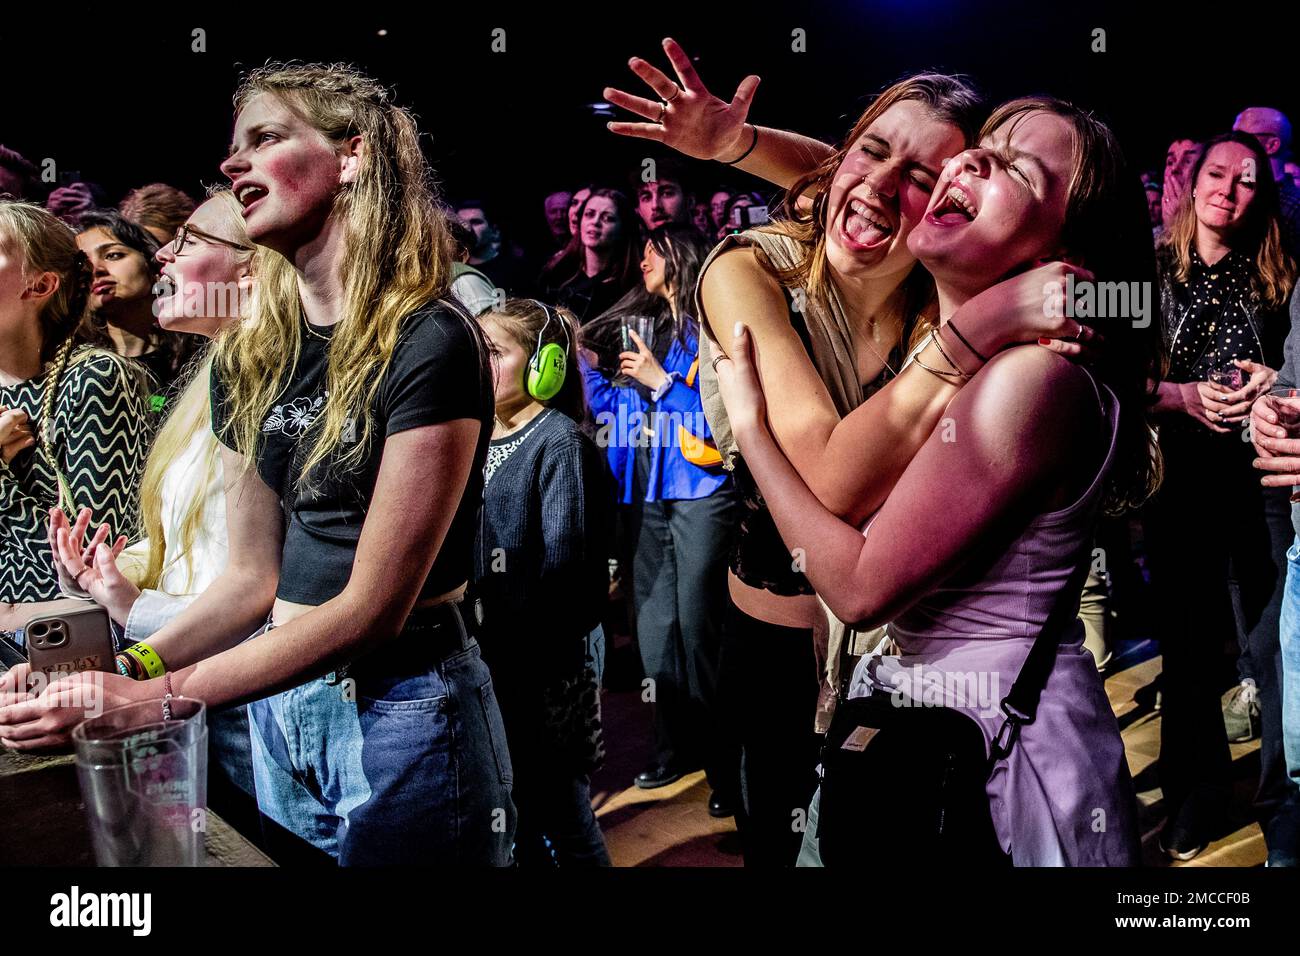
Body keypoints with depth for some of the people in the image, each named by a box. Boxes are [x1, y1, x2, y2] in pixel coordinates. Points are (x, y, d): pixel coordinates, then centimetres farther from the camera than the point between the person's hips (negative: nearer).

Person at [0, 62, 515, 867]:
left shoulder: (429, 343, -18)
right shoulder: (251, 359, 4)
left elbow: (374, 607, -21)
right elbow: (253, 578, 7)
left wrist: (154, 698, -25)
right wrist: (111, 676, -7)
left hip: (401, 713, -6)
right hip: (280, 703, 7)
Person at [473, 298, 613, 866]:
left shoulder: (559, 440, -10)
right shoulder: (483, 438, 12)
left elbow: (562, 564, -17)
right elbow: (466, 545, 13)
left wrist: (503, 628, -19)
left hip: (543, 663, -7)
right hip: (486, 654, 7)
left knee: (558, 811, 4)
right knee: (511, 809, 15)